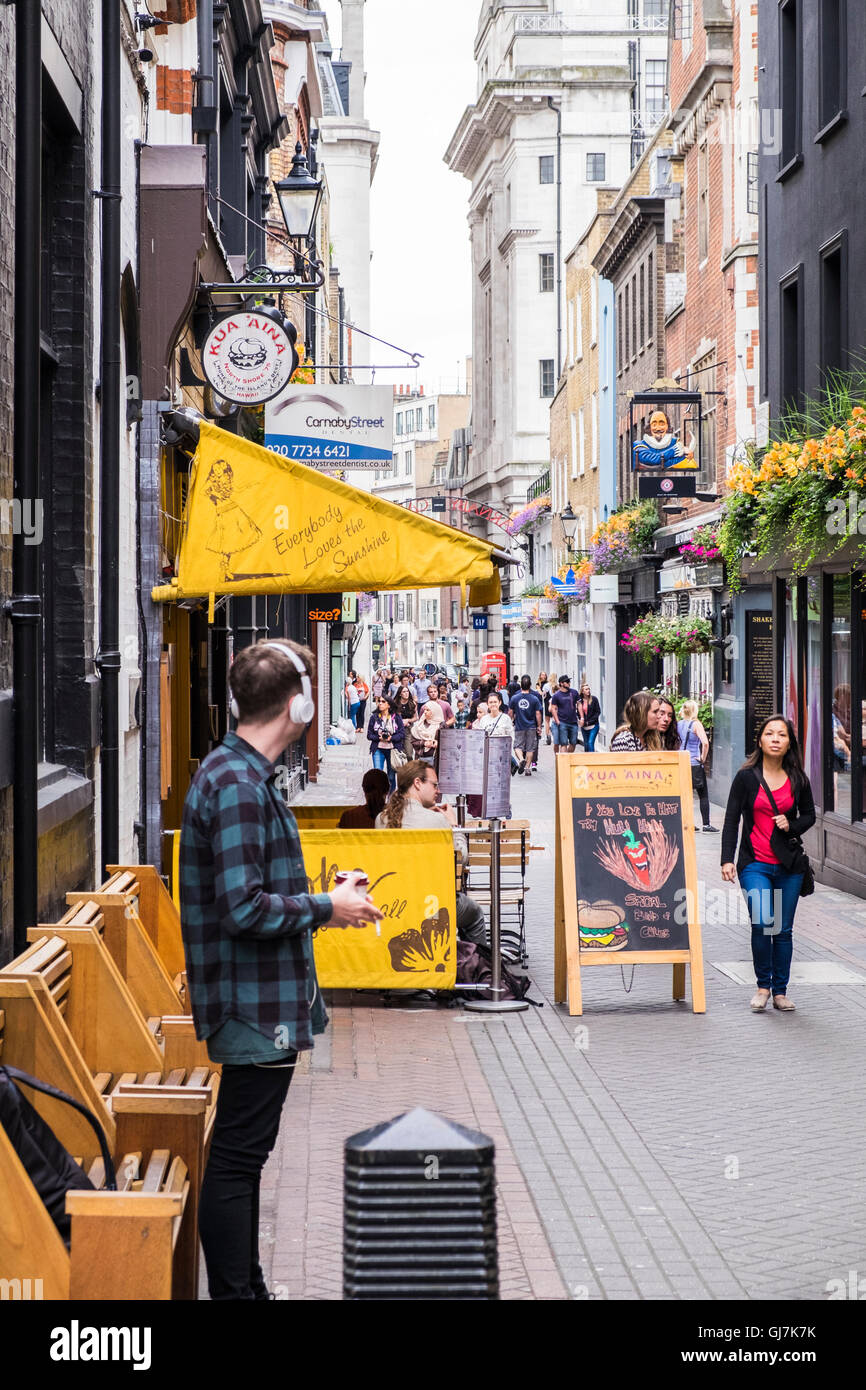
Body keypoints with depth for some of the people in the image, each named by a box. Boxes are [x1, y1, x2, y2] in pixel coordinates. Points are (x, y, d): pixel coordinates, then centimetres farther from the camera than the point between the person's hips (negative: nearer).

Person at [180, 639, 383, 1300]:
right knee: (238, 1156, -3)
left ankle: (246, 1287, 26)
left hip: (263, 1000, 11)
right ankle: (233, 1292, 4)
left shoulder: (239, 774, 13)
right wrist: (327, 907, -14)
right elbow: (243, 908, -25)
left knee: (243, 1152, 16)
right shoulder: (238, 786, -20)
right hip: (257, 1004, -11)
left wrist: (319, 905, 14)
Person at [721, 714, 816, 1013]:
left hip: (789, 865, 3)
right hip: (755, 863, -3)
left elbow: (809, 815, 17)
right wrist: (727, 860, -11)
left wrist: (792, 826, -5)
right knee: (762, 922, -18)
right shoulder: (746, 777, -1)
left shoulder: (798, 779, 6)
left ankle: (780, 992, 18)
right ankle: (763, 985, 2)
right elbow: (731, 820, -2)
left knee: (783, 929, 6)